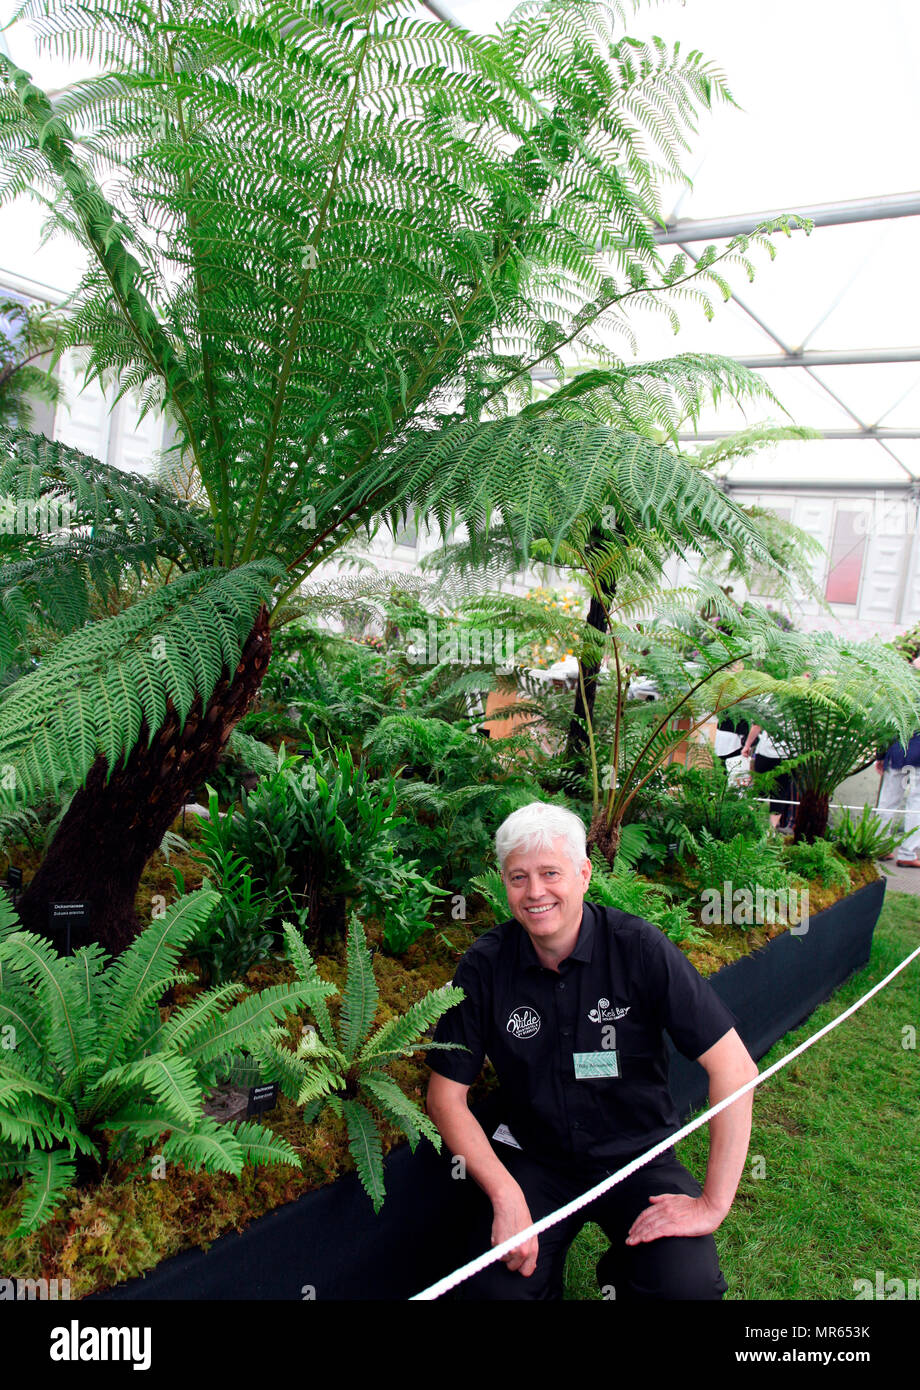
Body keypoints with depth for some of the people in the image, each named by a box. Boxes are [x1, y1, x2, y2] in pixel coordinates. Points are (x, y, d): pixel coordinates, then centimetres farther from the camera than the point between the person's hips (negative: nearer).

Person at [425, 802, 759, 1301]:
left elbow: (734, 1067, -17)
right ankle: (544, 1270, 12)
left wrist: (713, 1203, -20)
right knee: (491, 1289, -23)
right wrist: (505, 1196, -17)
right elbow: (447, 1096, -5)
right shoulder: (484, 966, -11)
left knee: (688, 1284, -24)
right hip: (532, 1160, 1)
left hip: (638, 1156, 0)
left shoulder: (640, 948, -16)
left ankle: (622, 1270, 10)